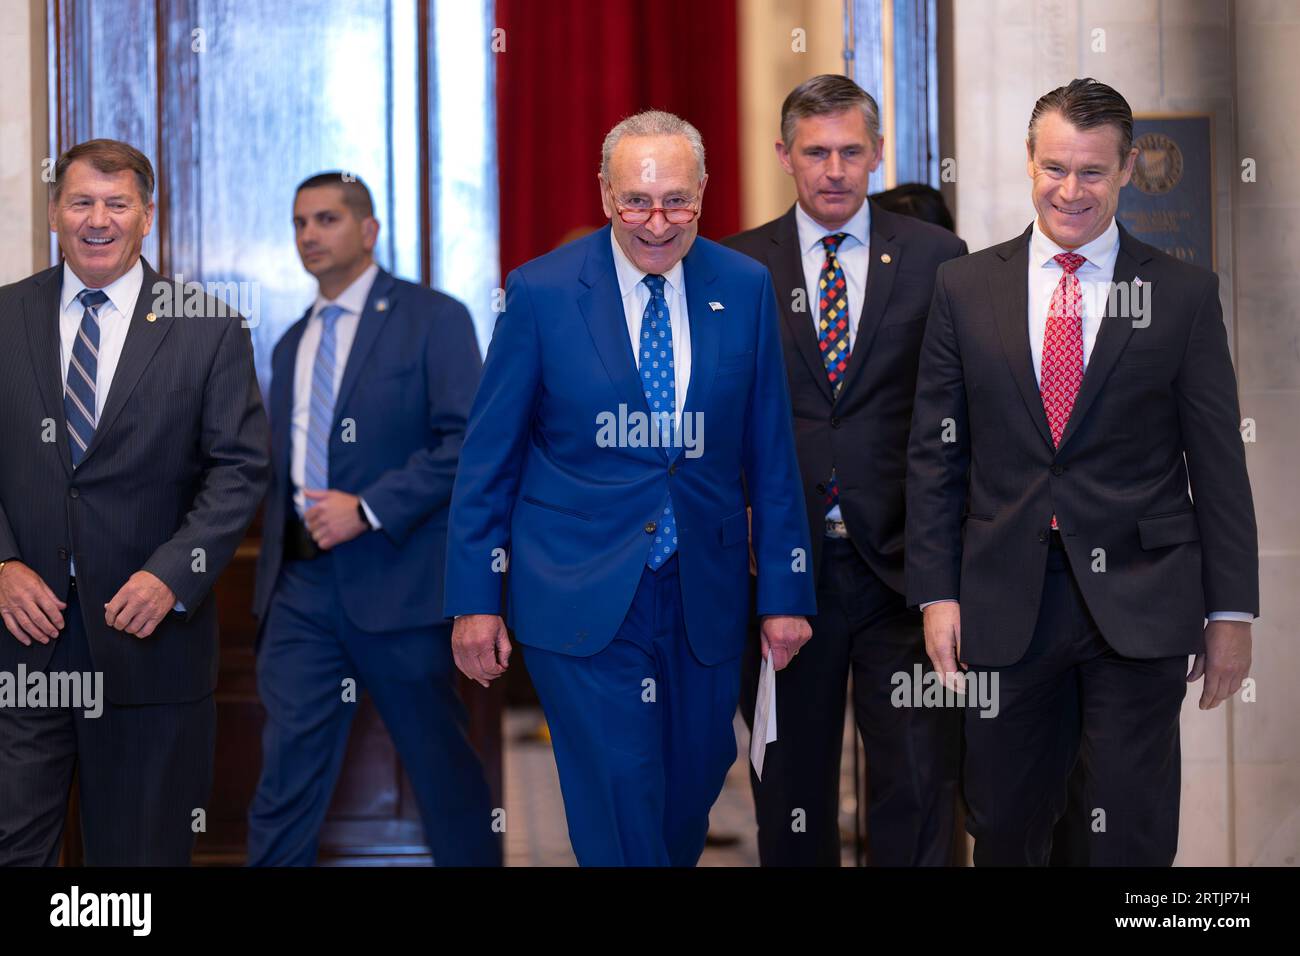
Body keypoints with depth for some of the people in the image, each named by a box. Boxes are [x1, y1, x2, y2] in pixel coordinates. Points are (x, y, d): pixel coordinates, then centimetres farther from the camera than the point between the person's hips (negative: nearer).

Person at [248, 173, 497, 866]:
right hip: (301, 586, 5)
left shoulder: (433, 319, -2)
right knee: (288, 763, 1)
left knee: (442, 764, 6)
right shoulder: (291, 347, 18)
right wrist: (271, 576, 14)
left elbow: (467, 441, -12)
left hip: (395, 579, -5)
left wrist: (368, 510, -18)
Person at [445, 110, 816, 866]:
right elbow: (489, 456, -1)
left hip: (705, 597, 3)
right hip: (582, 599, -3)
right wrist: (476, 599, -3)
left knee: (692, 795, 13)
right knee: (621, 811, -5)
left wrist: (786, 591, 5)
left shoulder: (745, 288, 1)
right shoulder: (542, 291, -6)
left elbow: (771, 454, 6)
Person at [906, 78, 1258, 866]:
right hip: (1006, 602, 2)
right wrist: (937, 593, 0)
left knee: (1133, 835, 5)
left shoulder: (1184, 294, 1)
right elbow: (936, 453, 6)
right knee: (1005, 829, 11)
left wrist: (1232, 612, -1)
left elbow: (1218, 462, 1)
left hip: (1139, 598, -1)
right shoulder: (966, 287, 5)